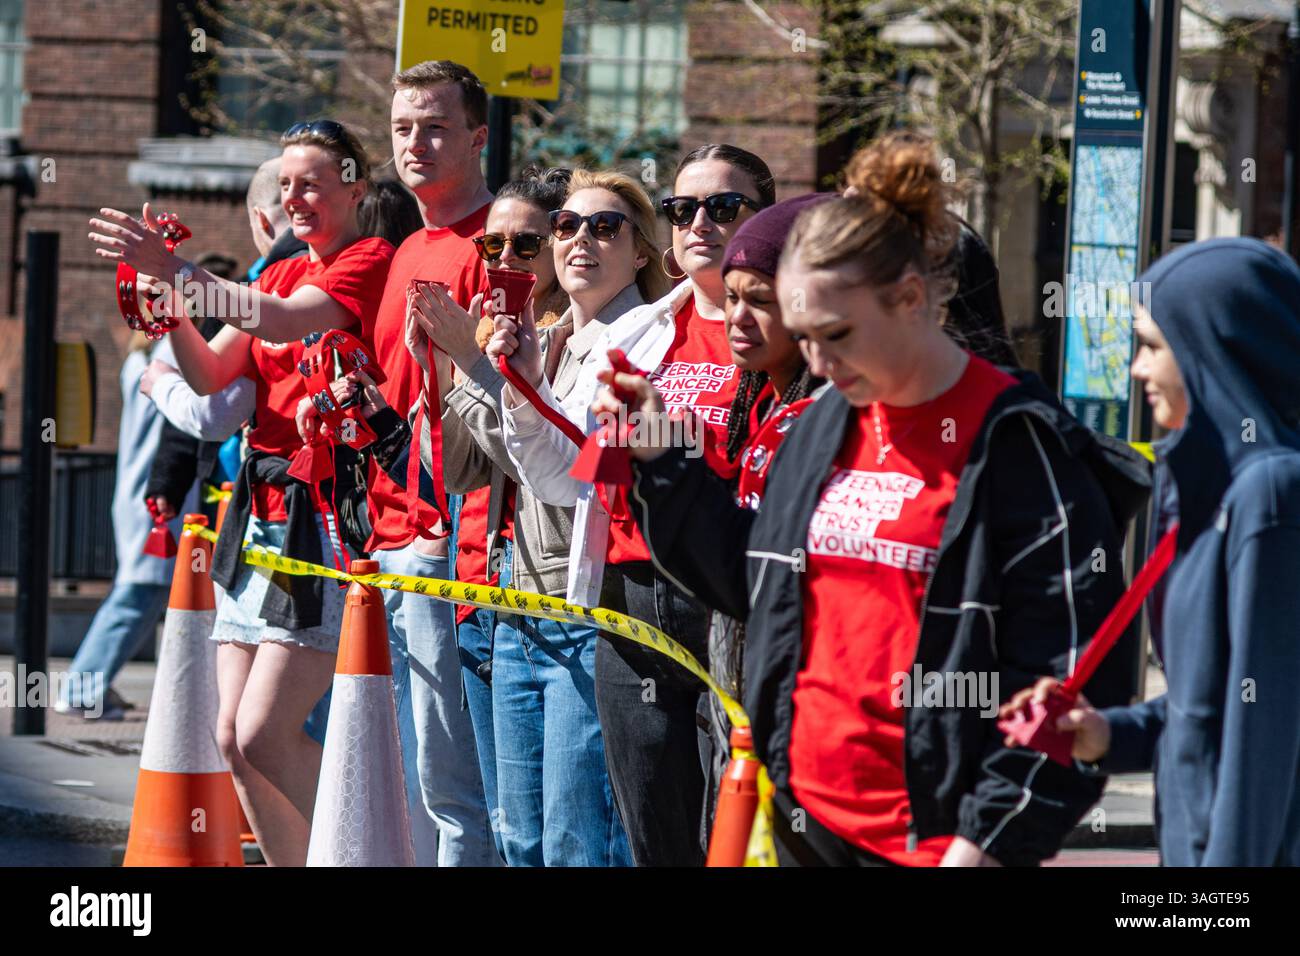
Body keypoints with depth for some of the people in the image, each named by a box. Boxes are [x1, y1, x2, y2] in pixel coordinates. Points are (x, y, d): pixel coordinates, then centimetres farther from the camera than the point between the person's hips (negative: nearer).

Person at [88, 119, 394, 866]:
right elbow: (210, 374, 11)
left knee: (265, 735, -14)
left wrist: (177, 271, -25)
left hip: (327, 515, -8)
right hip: (261, 510, 8)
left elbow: (285, 320, -22)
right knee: (234, 736, 5)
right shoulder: (280, 274, 20)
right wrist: (168, 297, -6)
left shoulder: (370, 263, -5)